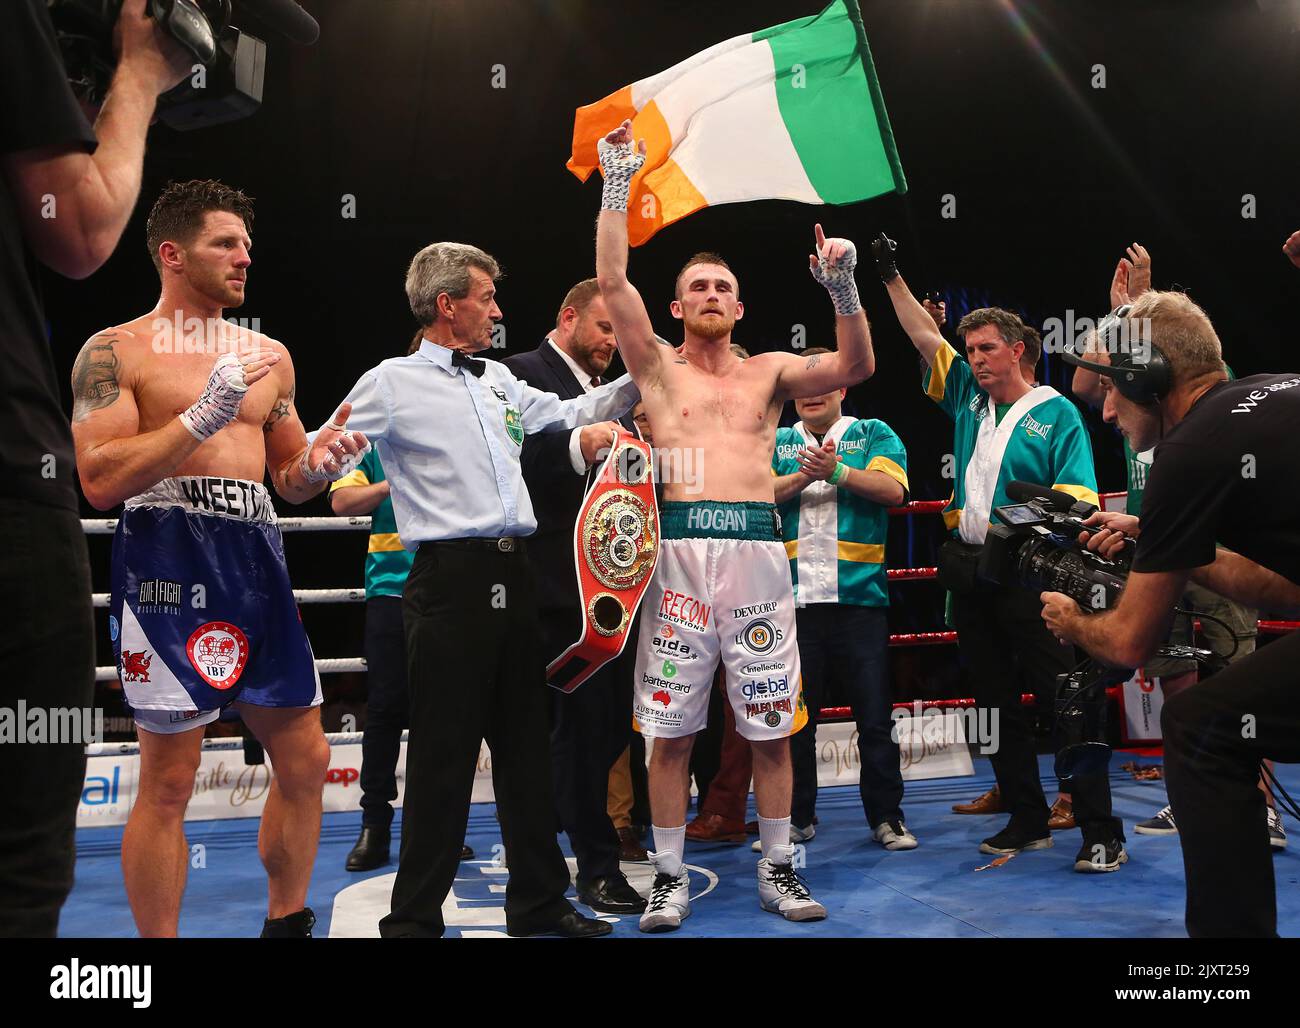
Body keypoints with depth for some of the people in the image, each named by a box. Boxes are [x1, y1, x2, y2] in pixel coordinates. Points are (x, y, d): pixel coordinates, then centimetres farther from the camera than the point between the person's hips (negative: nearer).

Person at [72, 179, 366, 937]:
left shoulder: (270, 355, 16)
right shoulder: (117, 351, -1)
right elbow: (100, 483, -12)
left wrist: (317, 466, 0)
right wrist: (202, 416, -18)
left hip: (258, 561, 6)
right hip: (169, 559, -6)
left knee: (306, 760, 9)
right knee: (170, 778, -2)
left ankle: (287, 922, 26)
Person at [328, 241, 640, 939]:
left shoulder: (499, 380, 17)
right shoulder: (393, 384, -2)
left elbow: (570, 414, 28)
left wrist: (640, 379, 25)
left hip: (513, 575, 7)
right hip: (451, 580, -7)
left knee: (525, 743, 13)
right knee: (443, 751, -2)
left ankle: (539, 903, 25)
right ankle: (415, 918, 11)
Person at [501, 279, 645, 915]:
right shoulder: (522, 374, -5)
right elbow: (512, 460, -20)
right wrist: (577, 446, -34)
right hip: (567, 583, -8)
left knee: (614, 718, 12)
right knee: (581, 723, -3)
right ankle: (598, 867, 6)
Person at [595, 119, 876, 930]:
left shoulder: (769, 372, 16)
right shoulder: (659, 369, 12)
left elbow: (856, 367, 4)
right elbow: (612, 282, 3)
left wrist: (844, 288, -9)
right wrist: (618, 188, 2)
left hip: (758, 551, 1)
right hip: (679, 549, -1)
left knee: (772, 725, 6)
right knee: (672, 729, 2)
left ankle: (779, 869, 19)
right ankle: (671, 878, 13)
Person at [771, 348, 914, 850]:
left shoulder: (874, 434, 10)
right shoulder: (777, 442, 16)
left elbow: (893, 489, -7)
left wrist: (836, 471, -17)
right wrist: (803, 476, -14)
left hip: (859, 595, -2)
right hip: (793, 596, 2)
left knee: (874, 714, 1)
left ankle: (887, 816, 13)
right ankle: (796, 816, 20)